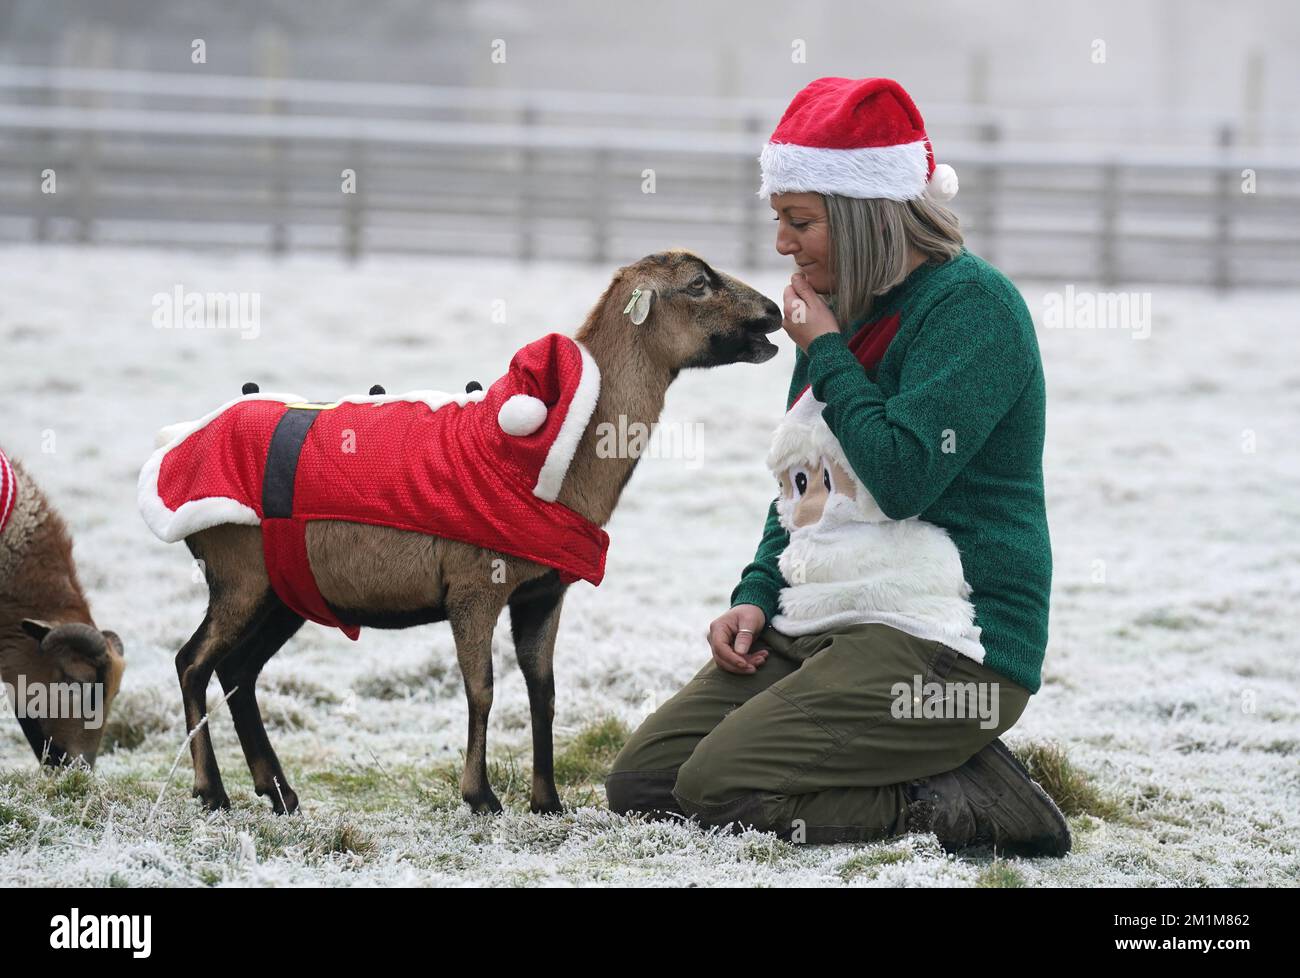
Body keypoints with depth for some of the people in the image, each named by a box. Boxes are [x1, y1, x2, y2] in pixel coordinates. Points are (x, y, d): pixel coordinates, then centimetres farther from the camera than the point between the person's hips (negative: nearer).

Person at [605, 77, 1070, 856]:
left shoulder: (971, 304, -12)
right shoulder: (843, 313, 15)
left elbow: (901, 476, -23)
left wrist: (824, 352, -11)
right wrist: (756, 598, 7)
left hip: (944, 645, -10)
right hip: (815, 631, 10)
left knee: (720, 786, -21)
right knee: (639, 782, 0)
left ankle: (970, 800, -9)